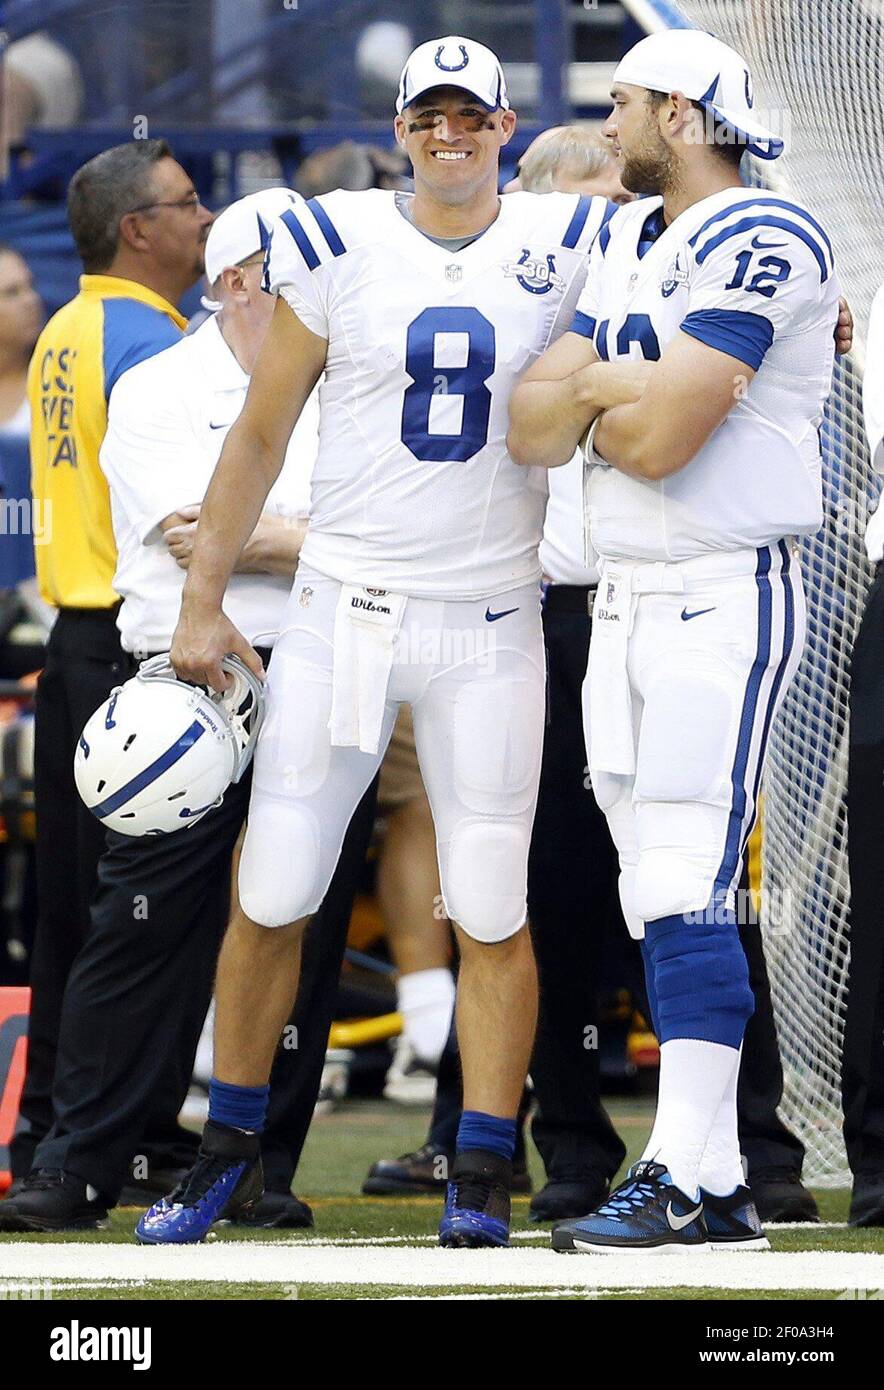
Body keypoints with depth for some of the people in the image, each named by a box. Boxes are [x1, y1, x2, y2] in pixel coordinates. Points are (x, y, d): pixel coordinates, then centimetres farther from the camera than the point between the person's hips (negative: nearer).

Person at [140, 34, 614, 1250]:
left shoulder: (566, 246, 1)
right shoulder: (335, 248, -1)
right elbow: (261, 434, 6)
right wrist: (201, 601, 5)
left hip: (489, 626, 0)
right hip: (342, 613, 0)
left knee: (490, 913, 0)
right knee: (272, 900, 2)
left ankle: (482, 1184, 8)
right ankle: (230, 1152, 18)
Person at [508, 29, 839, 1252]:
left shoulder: (759, 244, -14)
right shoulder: (629, 245, 14)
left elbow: (657, 442, -20)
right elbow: (533, 427, 6)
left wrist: (592, 395, 0)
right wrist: (622, 384, -13)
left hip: (725, 601, -9)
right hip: (626, 601, 9)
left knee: (684, 894, -13)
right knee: (659, 900, 6)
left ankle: (684, 1181, -12)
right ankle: (715, 1190, 8)